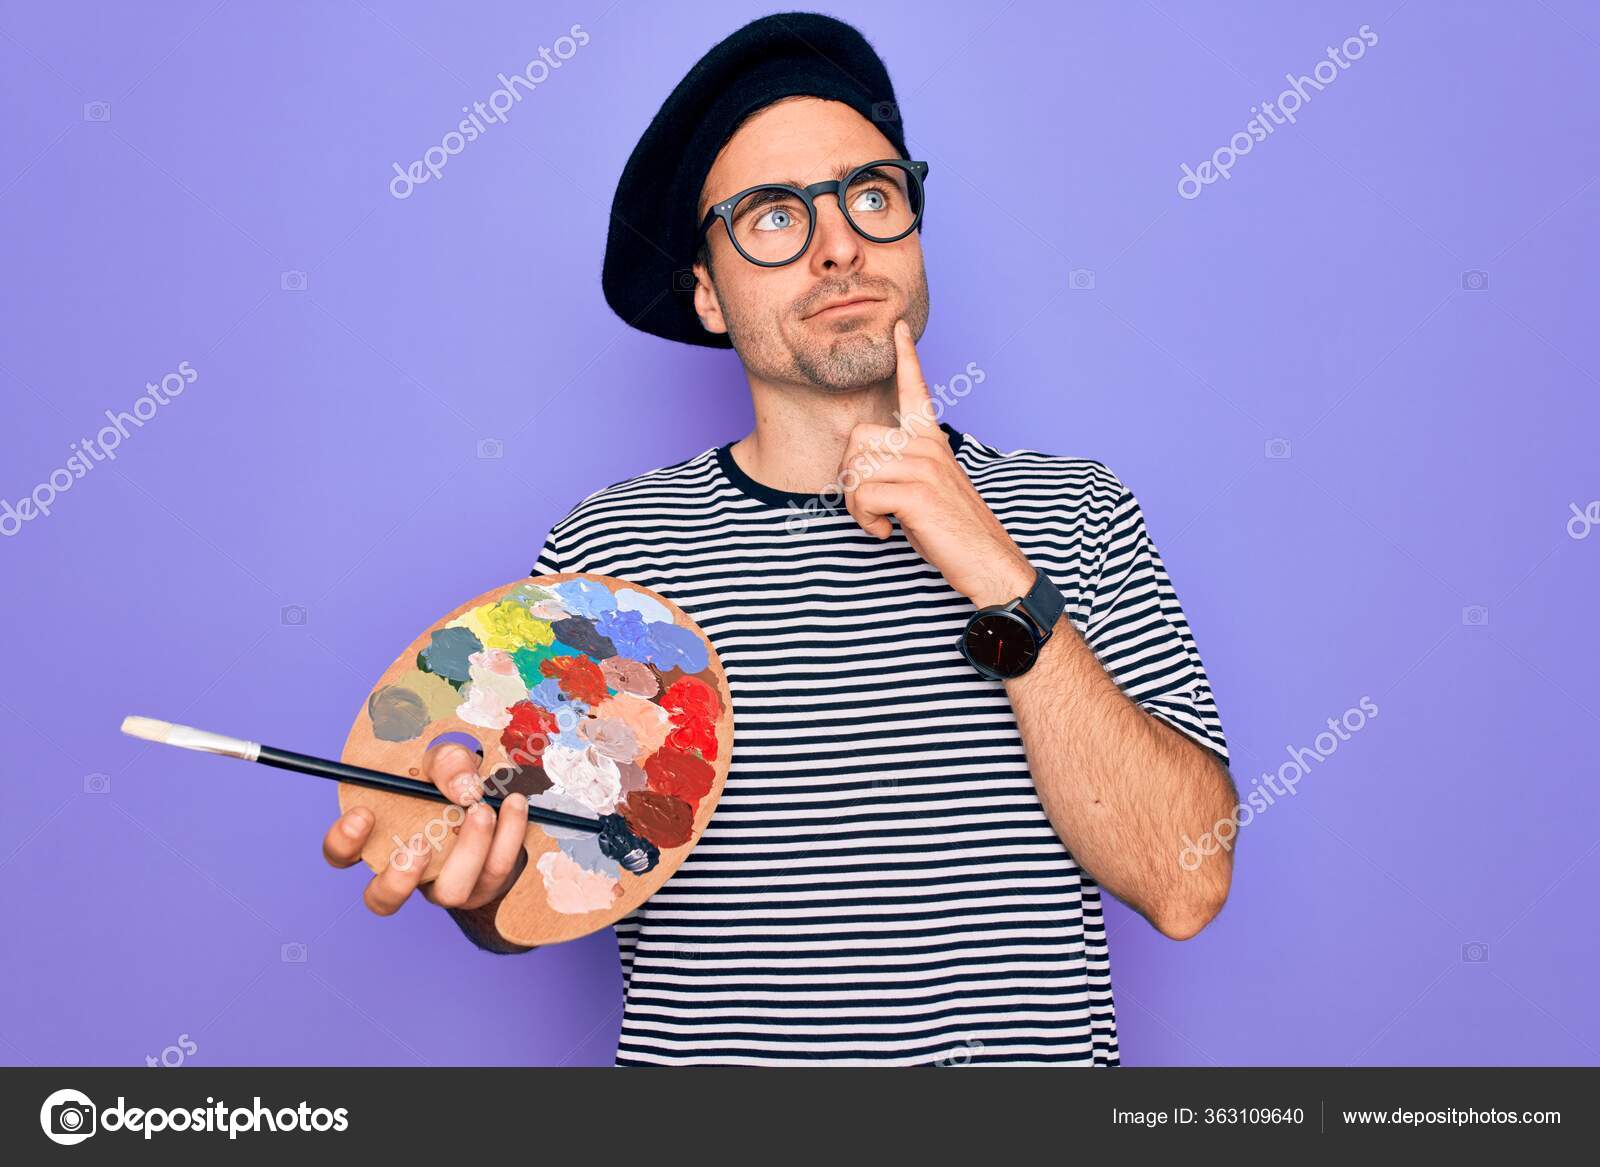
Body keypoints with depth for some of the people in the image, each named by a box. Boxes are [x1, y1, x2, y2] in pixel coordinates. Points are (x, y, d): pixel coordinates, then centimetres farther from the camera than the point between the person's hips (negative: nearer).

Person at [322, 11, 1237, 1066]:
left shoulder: (1072, 514, -1)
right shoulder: (606, 548, -1)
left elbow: (1188, 885, -9)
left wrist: (1004, 584, -17)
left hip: (1030, 1056, 1)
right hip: (692, 1054, 0)